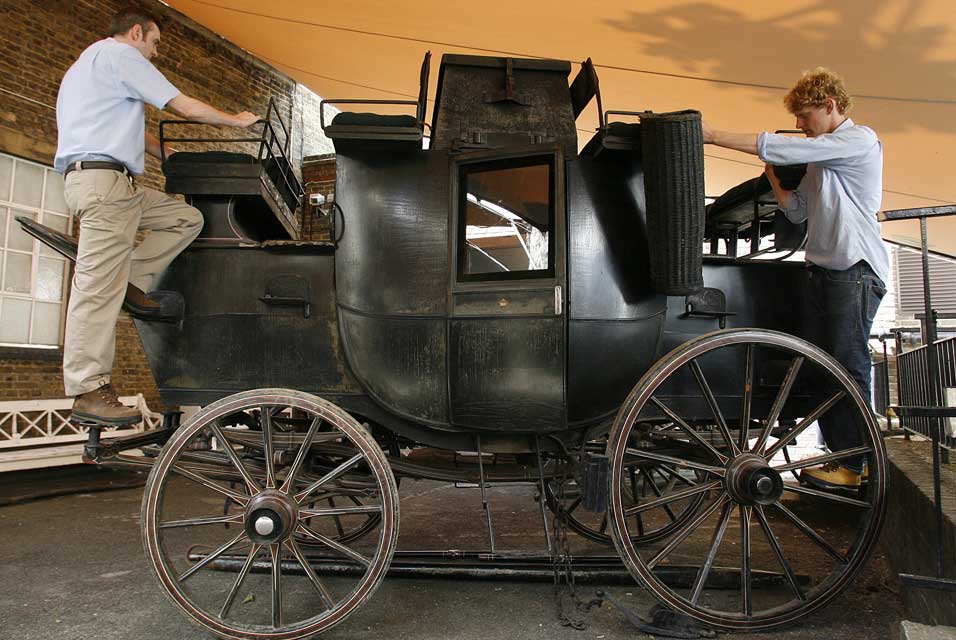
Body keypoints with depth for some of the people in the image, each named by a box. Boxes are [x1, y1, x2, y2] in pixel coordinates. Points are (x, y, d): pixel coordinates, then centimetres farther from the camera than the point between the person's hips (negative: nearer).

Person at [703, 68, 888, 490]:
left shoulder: (860, 140, -8)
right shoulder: (821, 157, 21)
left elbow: (781, 148, -16)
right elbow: (798, 211, 21)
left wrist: (712, 135, -14)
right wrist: (772, 177, 9)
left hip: (856, 270, -9)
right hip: (824, 269, 9)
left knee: (848, 365, -7)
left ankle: (850, 468, 0)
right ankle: (837, 453, 17)